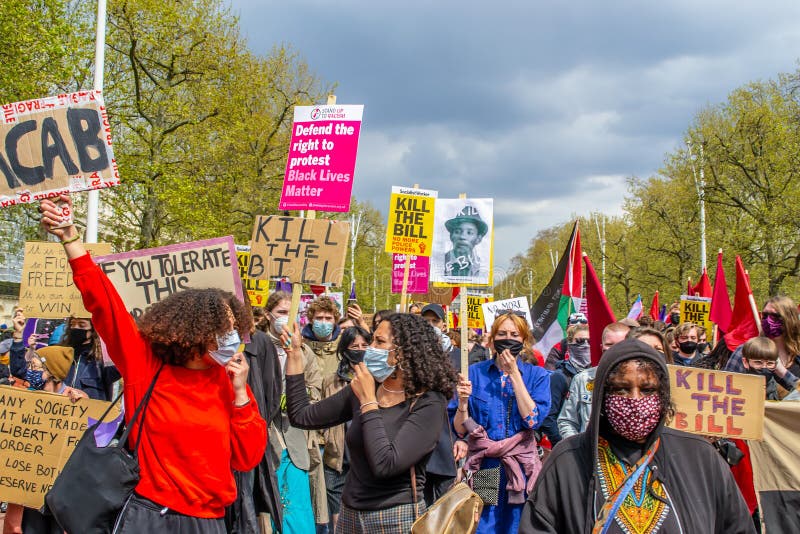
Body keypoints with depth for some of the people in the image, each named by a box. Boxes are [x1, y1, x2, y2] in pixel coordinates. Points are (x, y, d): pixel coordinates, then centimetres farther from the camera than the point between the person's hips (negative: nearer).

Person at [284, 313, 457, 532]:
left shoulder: (429, 404, -16)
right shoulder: (361, 388, 1)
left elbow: (385, 464, -26)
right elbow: (302, 417, 4)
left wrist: (368, 400, -19)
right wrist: (294, 353, 2)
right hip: (349, 514, 6)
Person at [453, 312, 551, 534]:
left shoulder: (537, 375, 1)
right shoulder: (474, 372, 0)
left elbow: (533, 420, -15)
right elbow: (460, 430, -1)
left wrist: (513, 374, -13)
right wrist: (463, 401, -20)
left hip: (520, 470, 0)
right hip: (481, 468, 0)